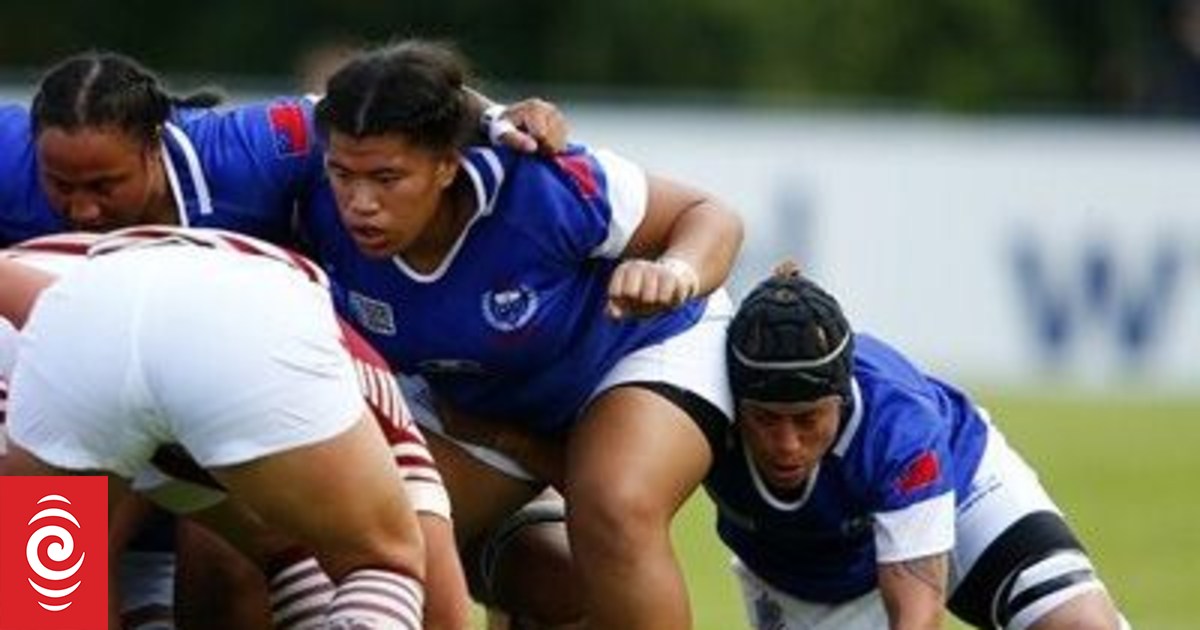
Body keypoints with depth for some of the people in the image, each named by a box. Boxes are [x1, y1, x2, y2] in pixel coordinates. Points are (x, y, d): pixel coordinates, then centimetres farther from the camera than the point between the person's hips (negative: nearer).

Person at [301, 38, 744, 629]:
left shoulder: (545, 187, -38)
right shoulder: (325, 220, -26)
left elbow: (709, 215, -25)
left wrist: (676, 273, -45)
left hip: (643, 345, -5)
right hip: (472, 404, 5)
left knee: (616, 514, -32)